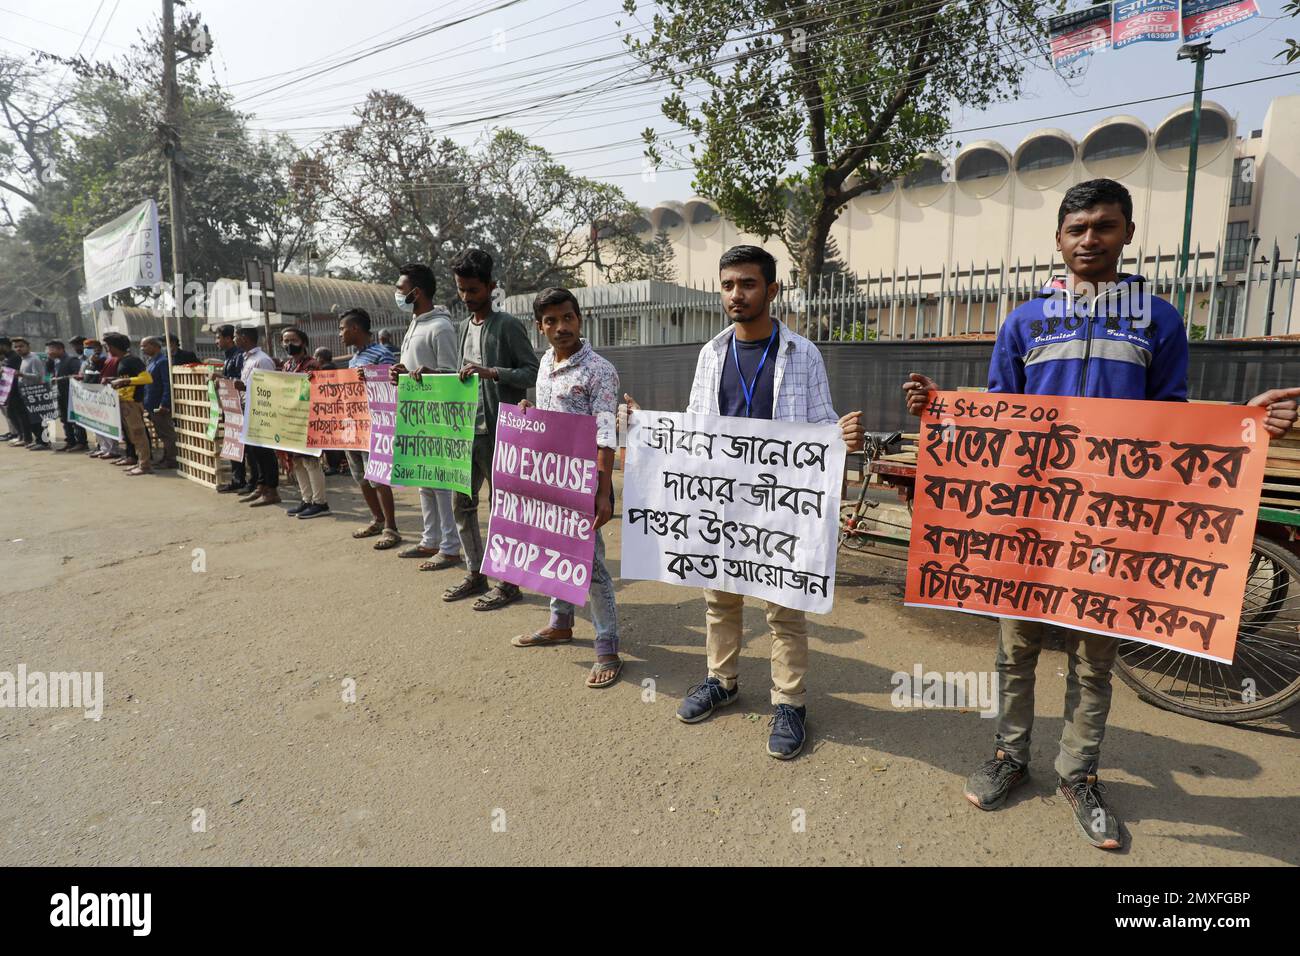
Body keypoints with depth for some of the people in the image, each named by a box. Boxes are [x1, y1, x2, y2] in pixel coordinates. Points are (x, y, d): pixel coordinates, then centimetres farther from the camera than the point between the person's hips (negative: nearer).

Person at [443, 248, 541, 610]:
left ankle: (509, 582, 11)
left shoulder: (508, 325, -6)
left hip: (498, 431, -8)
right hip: (467, 429, 8)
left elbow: (533, 372, -12)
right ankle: (476, 574, 26)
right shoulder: (464, 326, 16)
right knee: (462, 502, 12)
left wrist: (493, 372, -23)